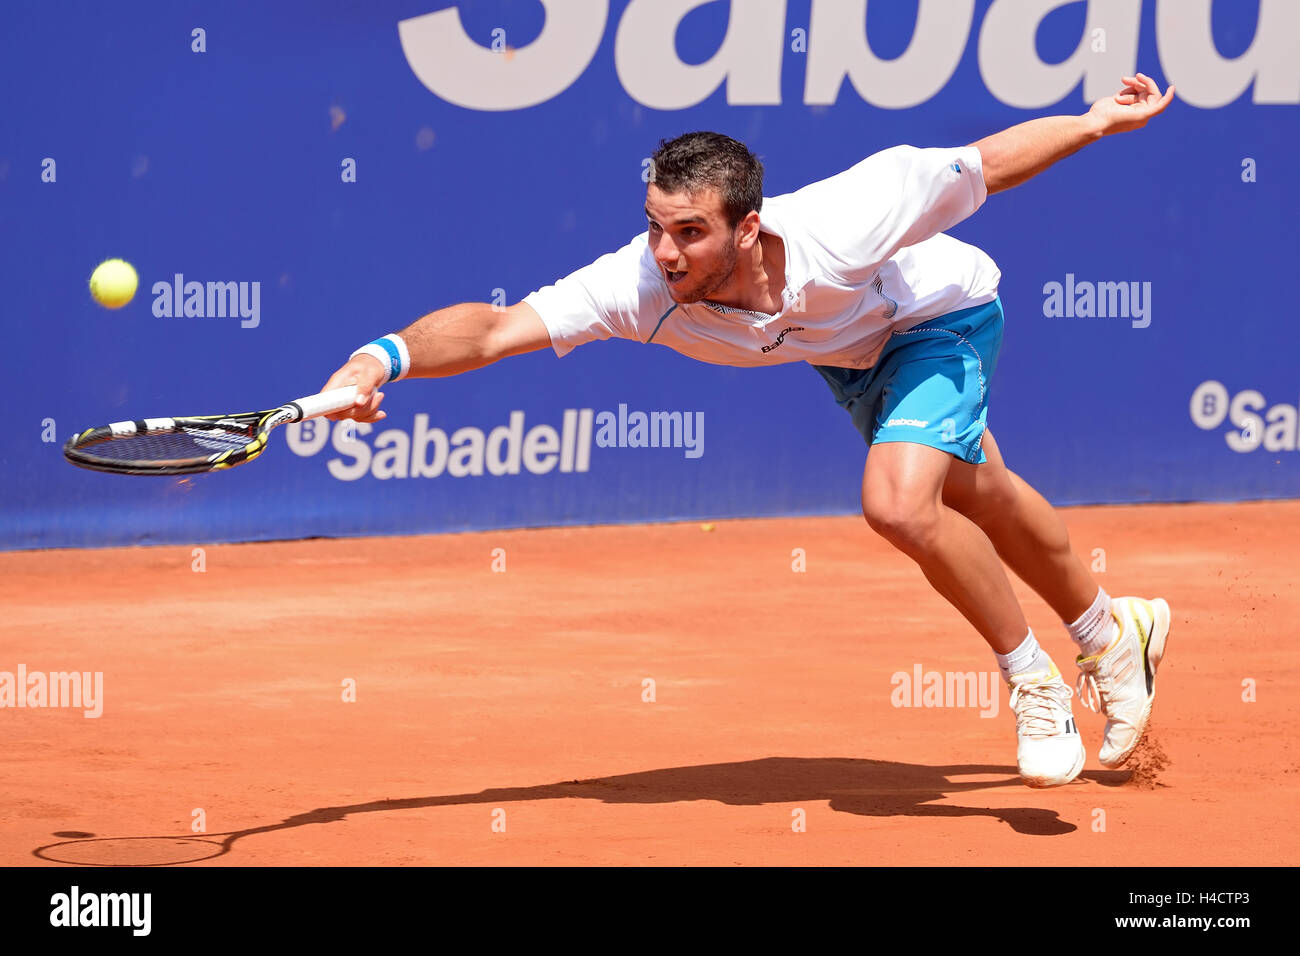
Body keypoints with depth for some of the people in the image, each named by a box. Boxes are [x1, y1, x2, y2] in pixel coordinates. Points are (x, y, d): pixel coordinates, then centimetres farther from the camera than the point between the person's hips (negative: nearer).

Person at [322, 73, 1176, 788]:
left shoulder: (840, 228, -44)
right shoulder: (642, 288, -38)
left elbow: (982, 168, -29)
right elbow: (494, 327, -44)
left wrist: (1101, 122, -23)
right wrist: (388, 358, -61)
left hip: (942, 315, -5)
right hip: (847, 355, 5)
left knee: (899, 502, -28)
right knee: (976, 500, 25)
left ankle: (1035, 683, -2)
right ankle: (1113, 635, 54)